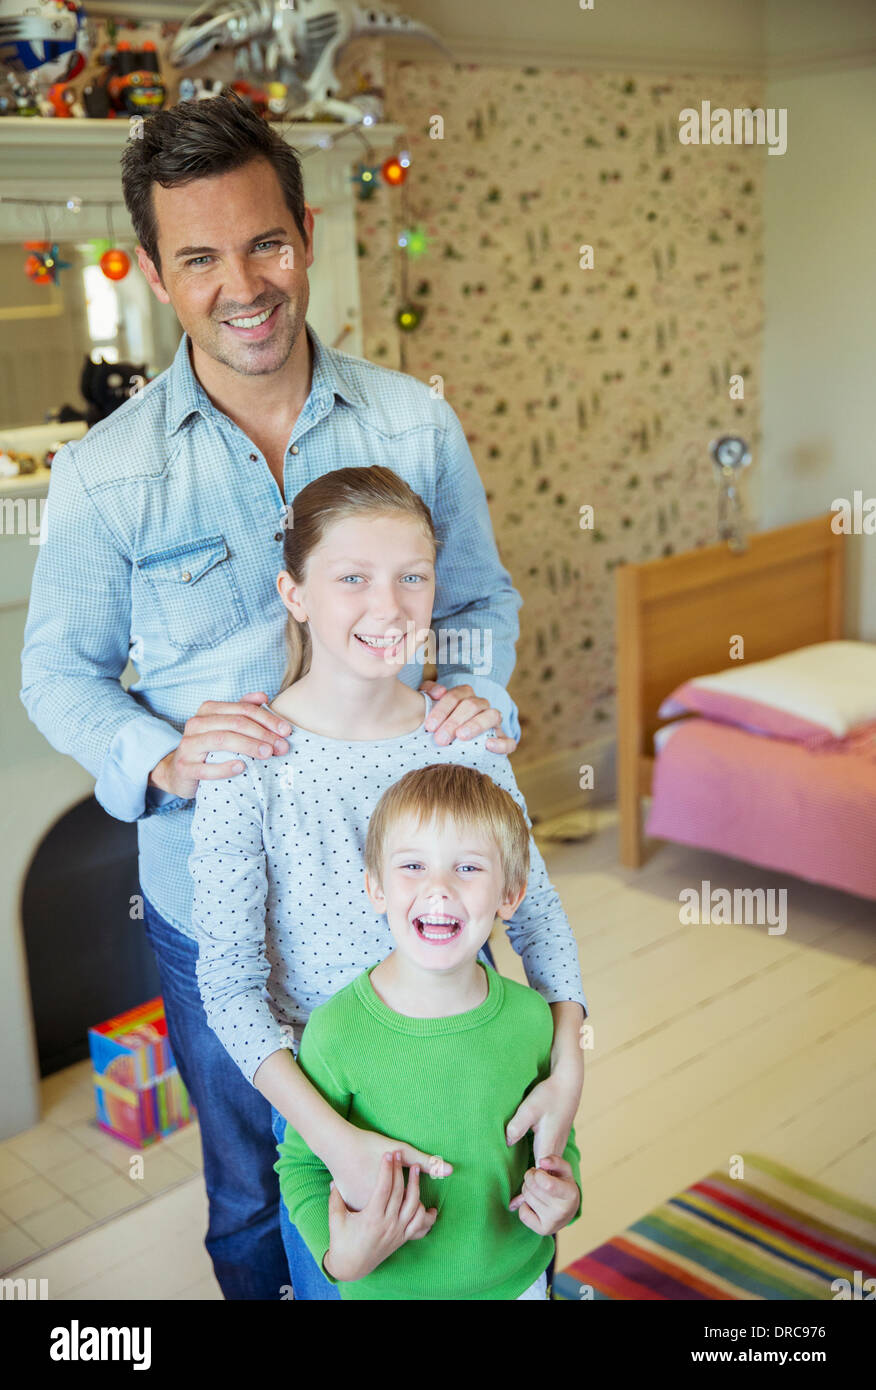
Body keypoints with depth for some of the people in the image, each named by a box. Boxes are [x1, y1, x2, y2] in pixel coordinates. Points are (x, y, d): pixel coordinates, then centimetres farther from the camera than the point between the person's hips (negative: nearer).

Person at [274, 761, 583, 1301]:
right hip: (386, 1285, -2)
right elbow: (302, 1162, -10)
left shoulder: (532, 1017, -14)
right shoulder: (336, 1032, -23)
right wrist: (338, 1256, -25)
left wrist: (565, 1197, -16)